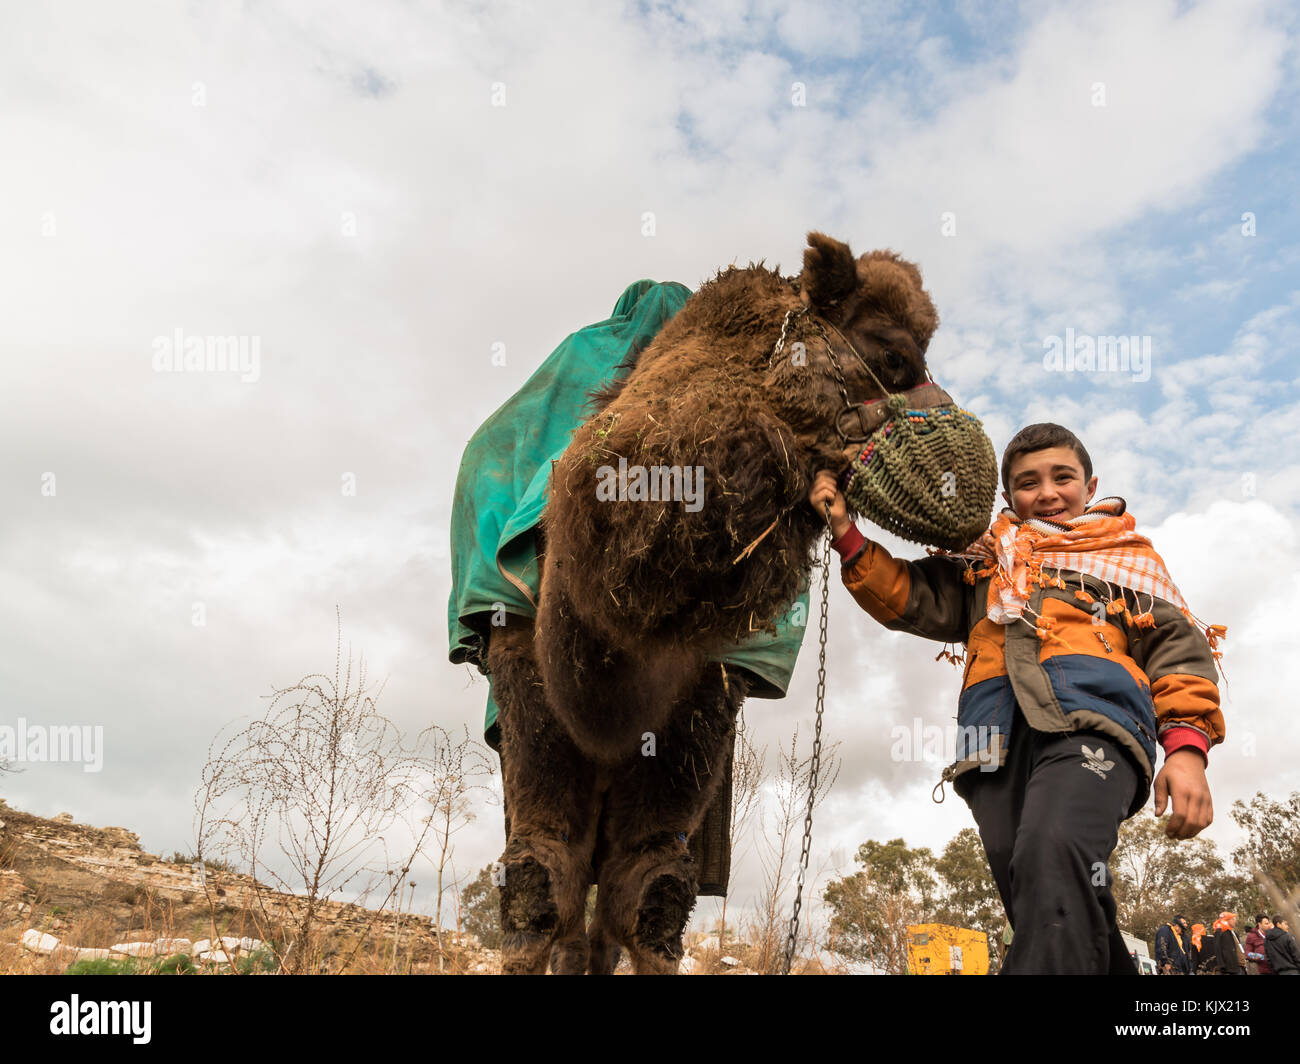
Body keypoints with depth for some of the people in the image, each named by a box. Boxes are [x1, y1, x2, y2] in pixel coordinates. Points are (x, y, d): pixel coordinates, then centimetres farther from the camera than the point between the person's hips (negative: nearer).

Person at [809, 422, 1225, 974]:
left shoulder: (1127, 550, 28)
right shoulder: (984, 560, 33)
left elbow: (1175, 645, 16)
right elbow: (910, 597, 20)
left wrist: (1187, 745, 0)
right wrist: (847, 536, 7)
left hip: (1090, 720, -2)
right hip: (998, 740, 3)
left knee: (1052, 855, -31)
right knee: (1062, 921, -10)